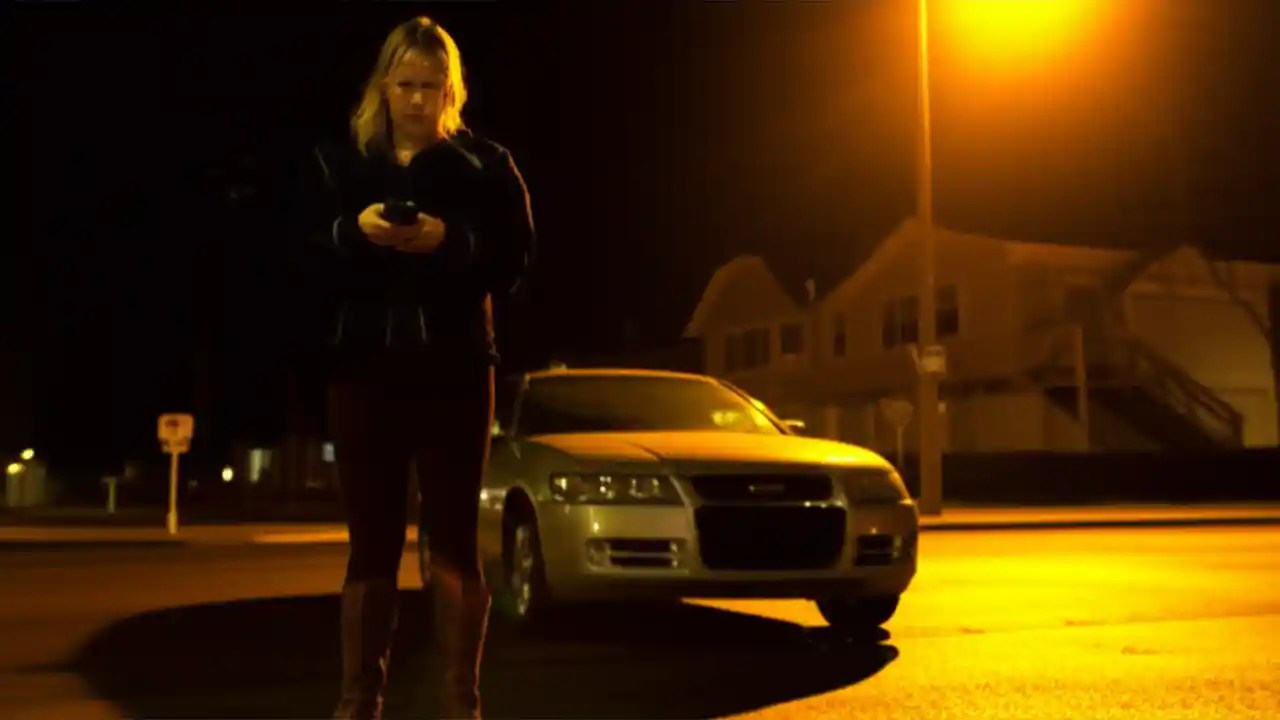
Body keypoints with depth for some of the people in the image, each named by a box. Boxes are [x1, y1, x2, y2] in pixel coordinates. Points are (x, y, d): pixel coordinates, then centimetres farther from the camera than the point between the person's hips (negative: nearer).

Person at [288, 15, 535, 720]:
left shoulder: (485, 164, 5)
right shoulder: (336, 163, 10)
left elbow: (513, 258, -3)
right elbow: (305, 258, 1)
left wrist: (451, 241, -20)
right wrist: (354, 231, -18)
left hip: (453, 369, -1)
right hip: (363, 369, 1)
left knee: (454, 540, 1)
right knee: (372, 542, 4)